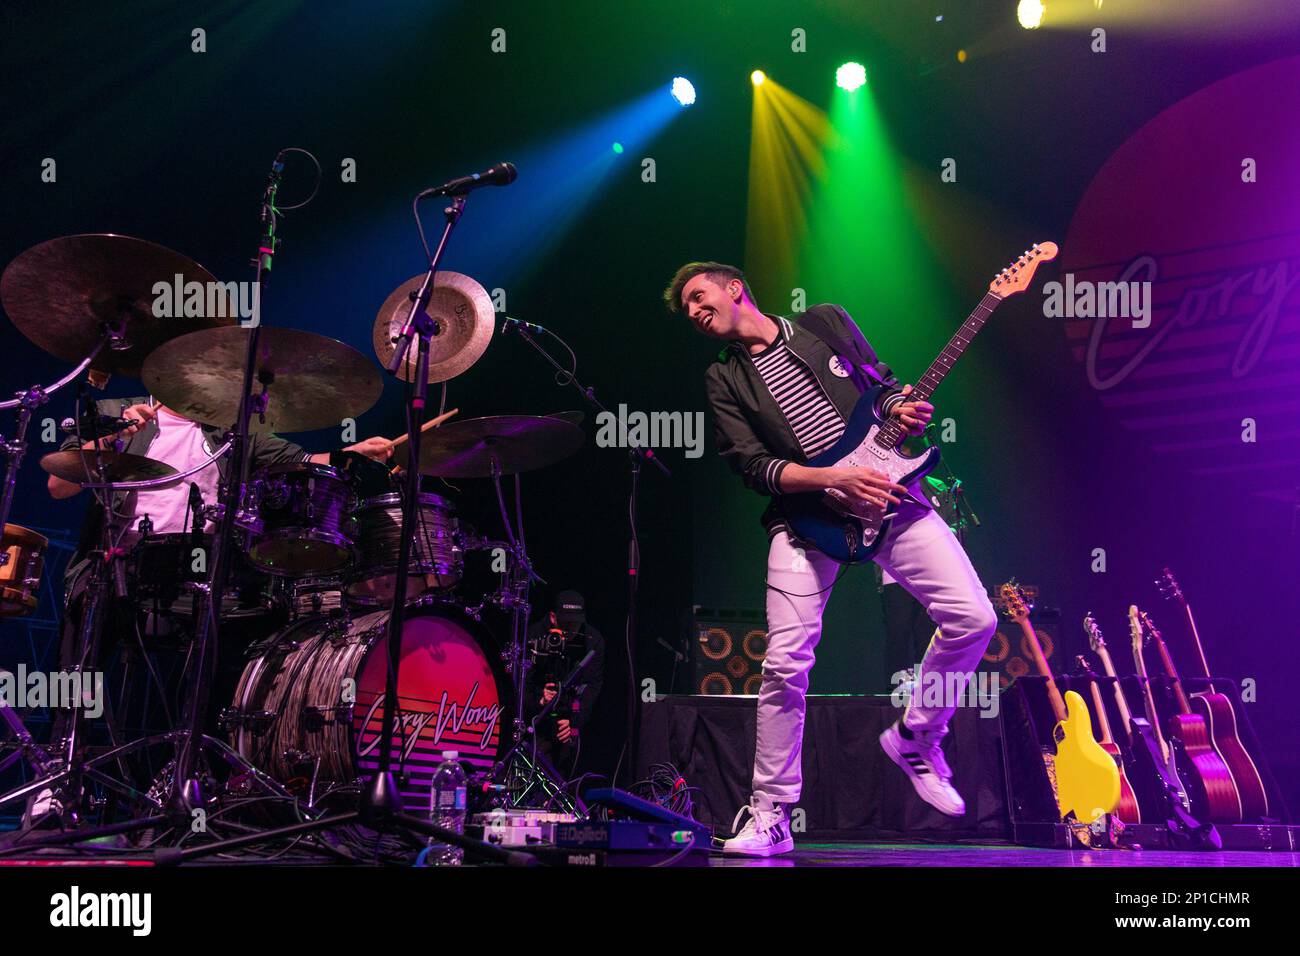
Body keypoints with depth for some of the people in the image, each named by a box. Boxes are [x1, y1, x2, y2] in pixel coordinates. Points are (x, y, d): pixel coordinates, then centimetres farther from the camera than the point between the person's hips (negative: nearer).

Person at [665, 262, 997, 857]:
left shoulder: (827, 323, 12)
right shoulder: (723, 379, 9)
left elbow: (884, 383, 18)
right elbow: (752, 465, -1)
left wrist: (900, 408, -6)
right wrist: (835, 480, -15)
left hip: (887, 494, 1)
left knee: (974, 617, -11)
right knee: (785, 663, -12)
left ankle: (915, 737, 12)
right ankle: (769, 814, 2)